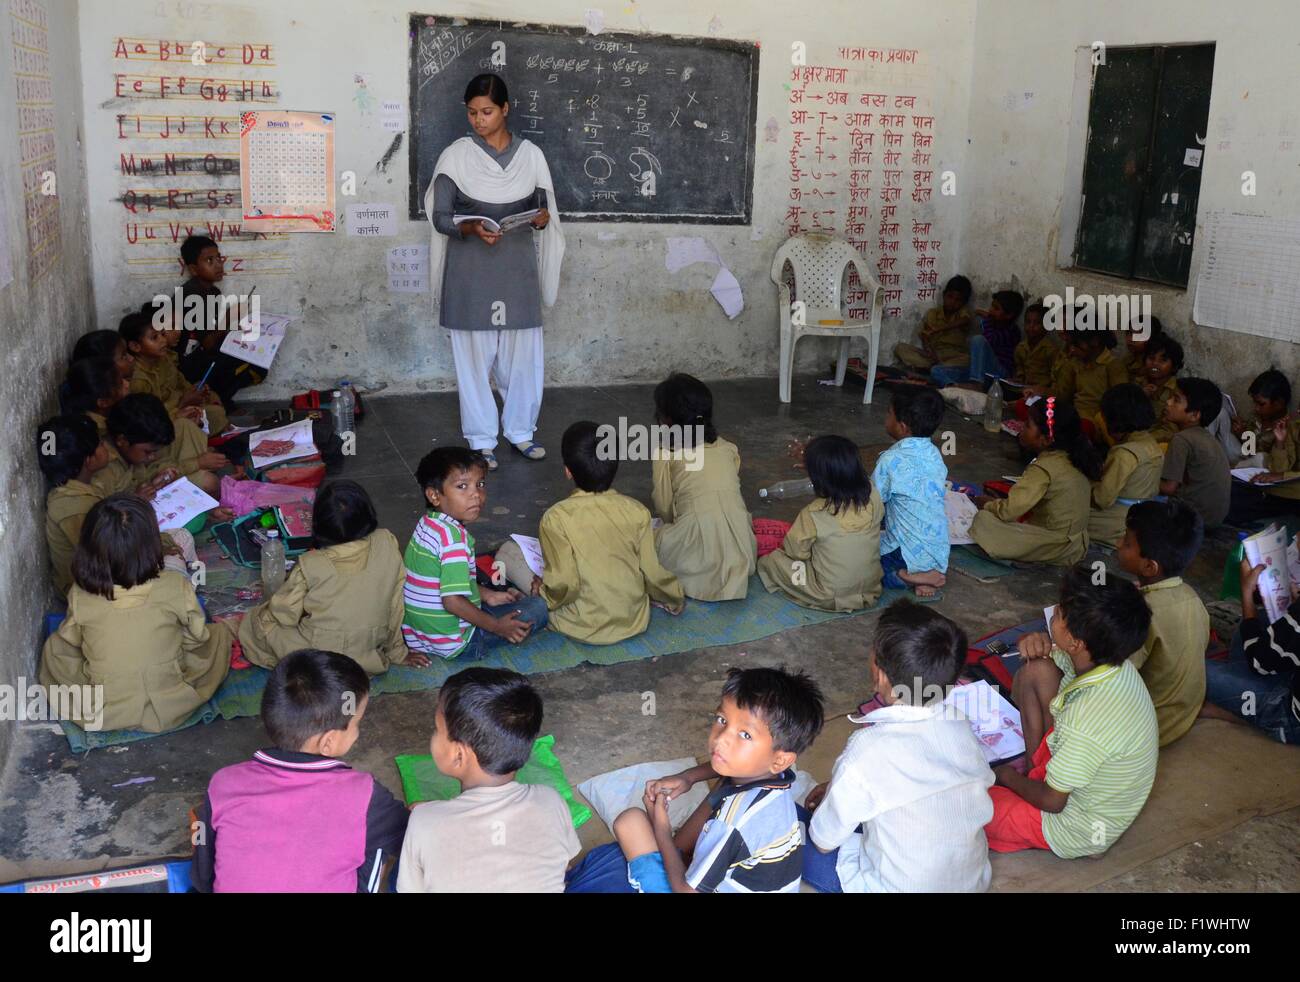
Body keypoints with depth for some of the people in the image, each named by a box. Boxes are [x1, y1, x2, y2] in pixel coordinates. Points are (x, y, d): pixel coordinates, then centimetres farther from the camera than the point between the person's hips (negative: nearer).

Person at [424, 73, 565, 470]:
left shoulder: (531, 154, 2)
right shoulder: (456, 156, -4)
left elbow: (542, 207, 9)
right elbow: (440, 217, -5)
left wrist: (543, 216, -15)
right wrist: (471, 228, -25)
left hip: (517, 267, 2)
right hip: (470, 270, -2)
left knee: (522, 353, 8)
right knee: (475, 355, 4)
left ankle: (520, 430, 25)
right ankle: (481, 439, 16)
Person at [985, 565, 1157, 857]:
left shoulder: (1089, 723, -40)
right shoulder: (1113, 663, -16)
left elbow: (1052, 801, -25)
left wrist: (1008, 777, -5)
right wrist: (1034, 644, -19)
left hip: (1075, 832, -7)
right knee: (1036, 669, -1)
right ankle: (1035, 764, 9)